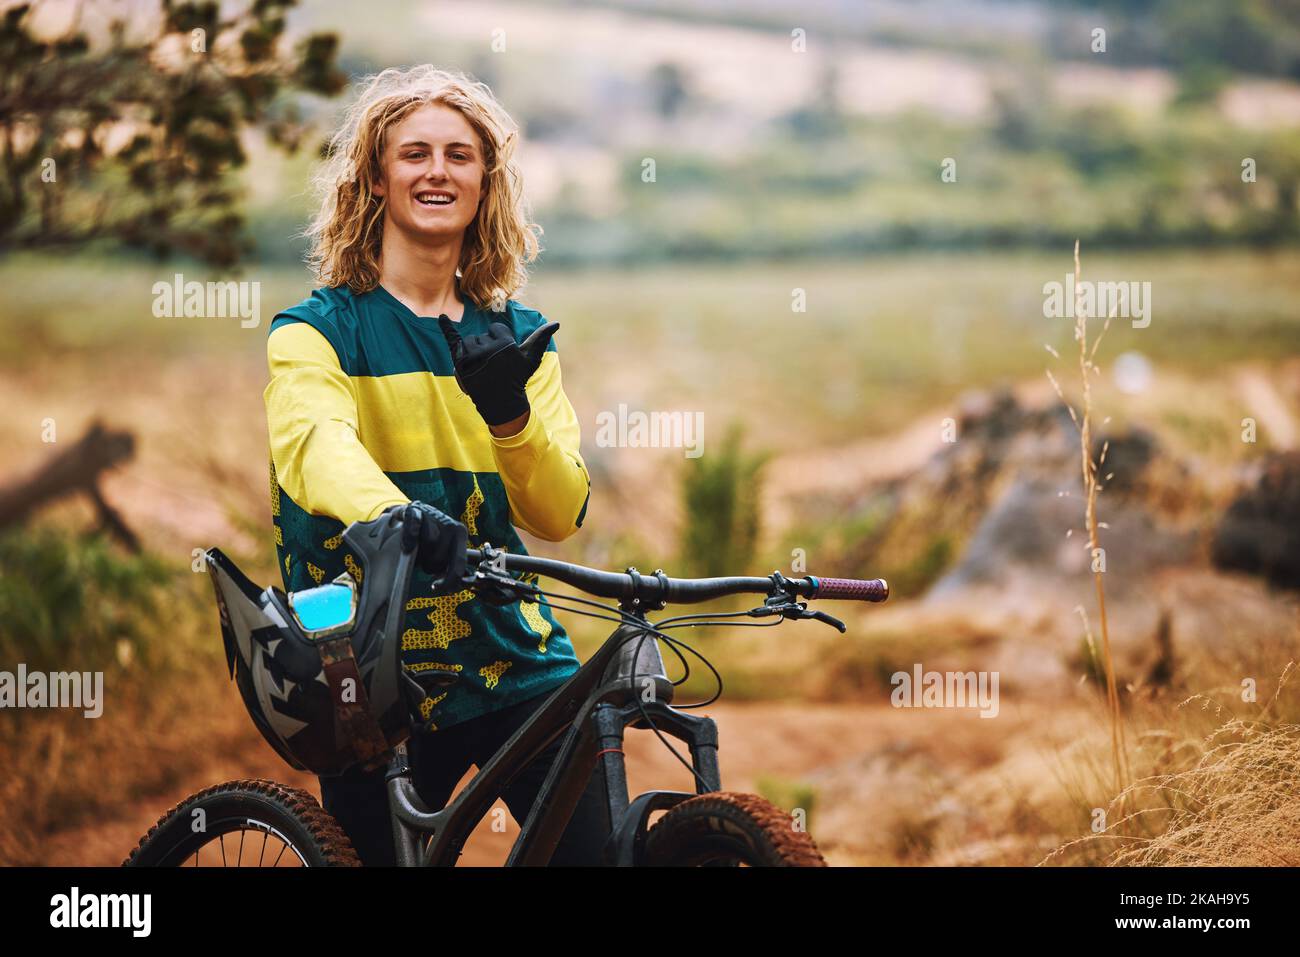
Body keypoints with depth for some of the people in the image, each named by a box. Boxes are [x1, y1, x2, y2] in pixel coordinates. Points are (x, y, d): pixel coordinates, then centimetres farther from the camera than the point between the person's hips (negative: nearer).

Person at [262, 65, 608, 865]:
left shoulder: (518, 337, 9)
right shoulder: (317, 331, -2)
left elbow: (560, 515, -2)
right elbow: (313, 441, -25)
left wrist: (510, 415, -22)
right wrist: (394, 513, -48)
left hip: (518, 667, 2)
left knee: (601, 850, -9)